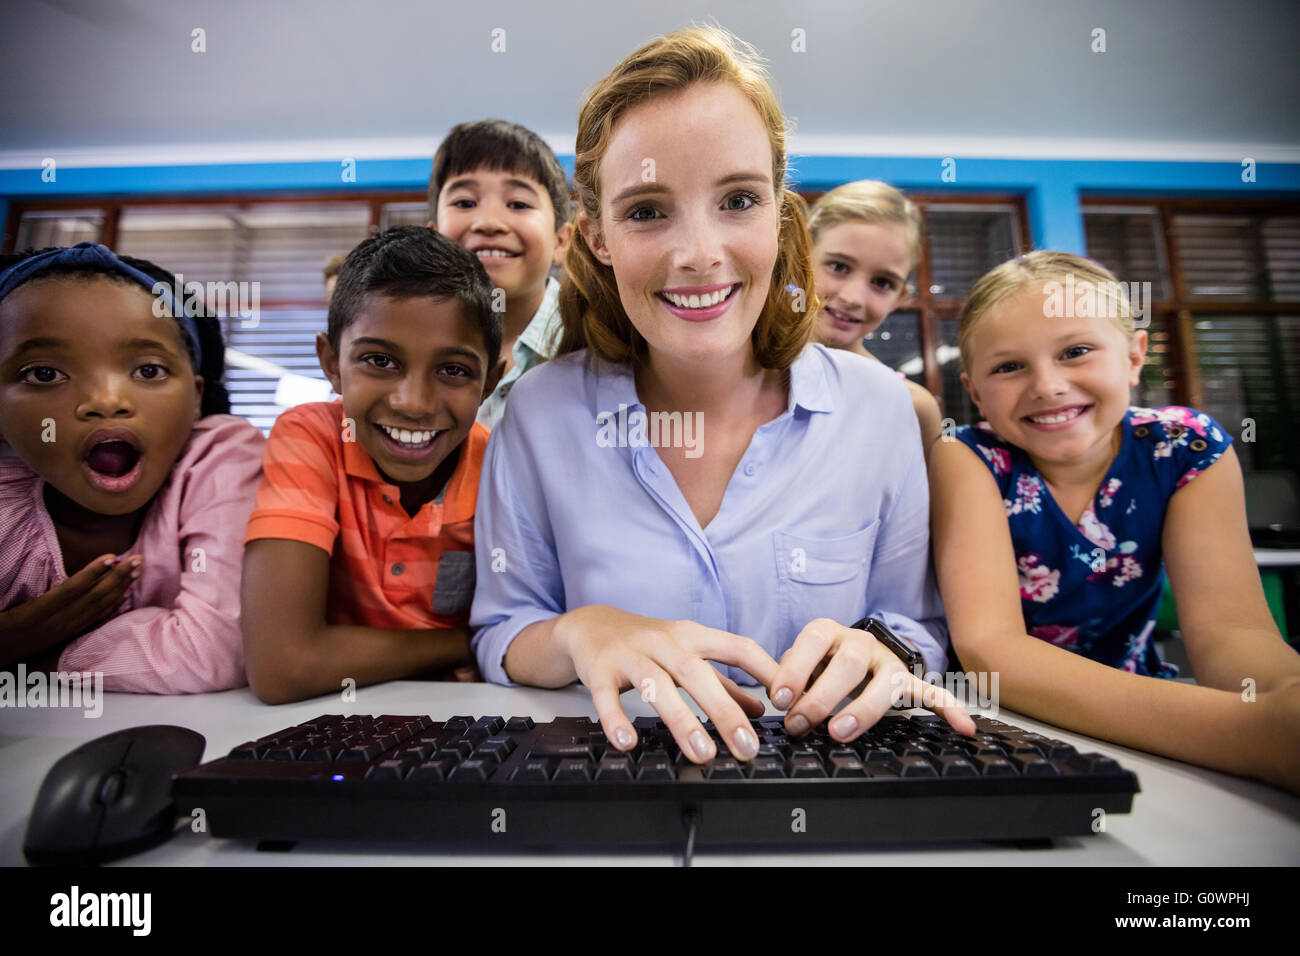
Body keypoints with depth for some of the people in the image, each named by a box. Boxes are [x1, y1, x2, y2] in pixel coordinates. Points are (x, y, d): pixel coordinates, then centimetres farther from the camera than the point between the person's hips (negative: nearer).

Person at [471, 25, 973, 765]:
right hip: (611, 772, -1)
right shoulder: (542, 413, -9)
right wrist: (577, 633, -22)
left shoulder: (877, 407, -7)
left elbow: (918, 625, 3)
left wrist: (880, 656, -18)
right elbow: (498, 642, -1)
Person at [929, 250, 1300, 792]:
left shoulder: (1187, 447, -9)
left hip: (1135, 719, 3)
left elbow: (1228, 631, -15)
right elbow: (989, 645, -27)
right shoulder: (967, 459, -17)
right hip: (994, 728, -2)